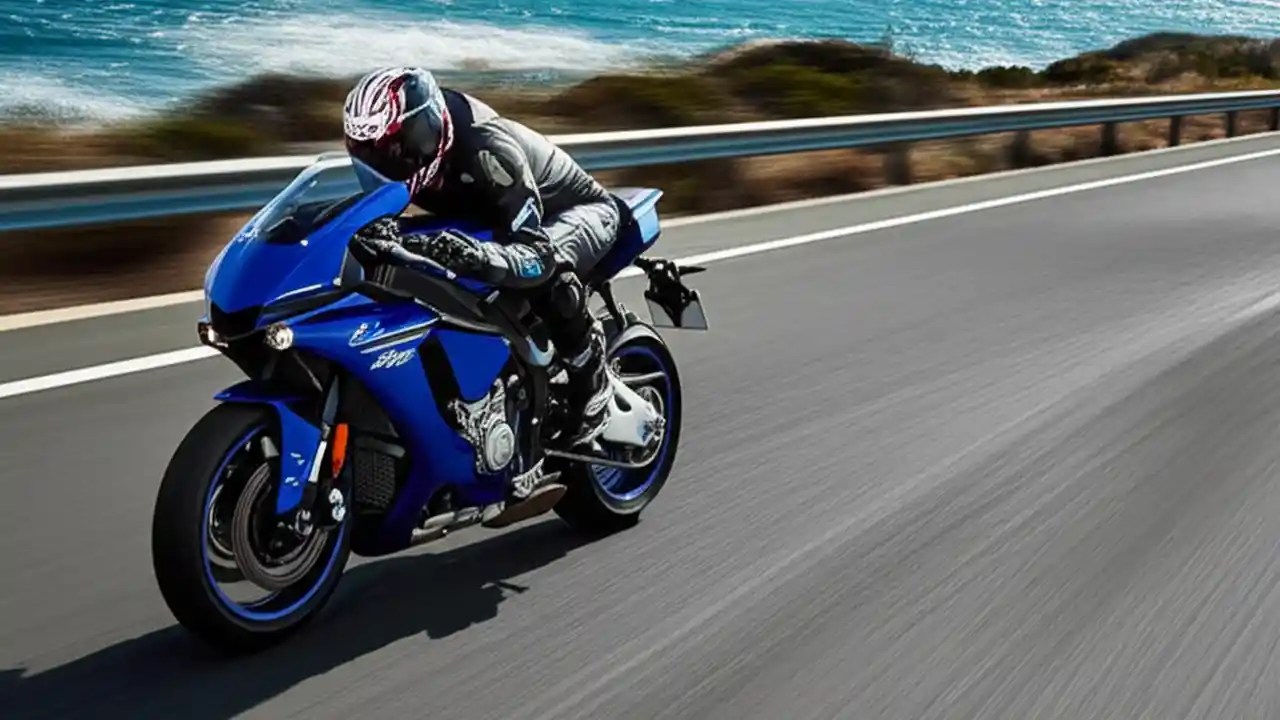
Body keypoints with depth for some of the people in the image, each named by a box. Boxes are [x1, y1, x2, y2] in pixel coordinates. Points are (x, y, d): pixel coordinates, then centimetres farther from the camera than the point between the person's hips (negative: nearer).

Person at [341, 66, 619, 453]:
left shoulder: (484, 150, -40)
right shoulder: (415, 148, -19)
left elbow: (536, 255, -46)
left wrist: (467, 253, -65)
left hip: (578, 209, -8)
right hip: (497, 220, 8)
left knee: (547, 270, -41)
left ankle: (592, 376, -16)